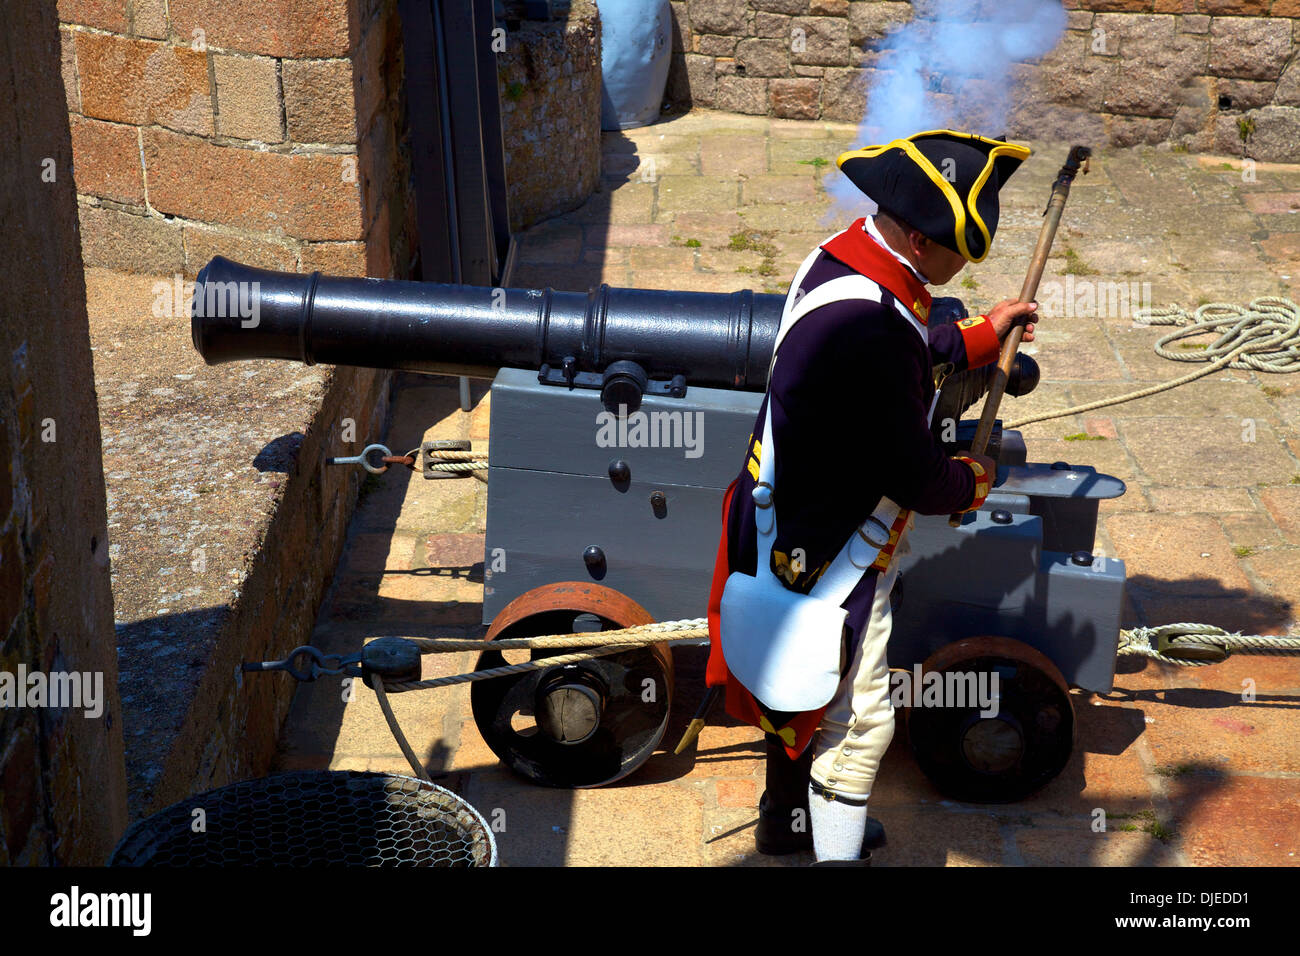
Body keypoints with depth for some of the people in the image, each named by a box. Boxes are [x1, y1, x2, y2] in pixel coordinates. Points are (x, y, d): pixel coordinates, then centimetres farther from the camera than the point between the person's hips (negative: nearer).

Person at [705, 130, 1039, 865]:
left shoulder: (842, 256, -4)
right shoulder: (869, 324, -35)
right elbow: (910, 473, -26)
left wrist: (981, 336, 22)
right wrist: (972, 482, -6)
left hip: (796, 529, 11)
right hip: (829, 555, -11)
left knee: (804, 687, 27)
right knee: (857, 718, 5)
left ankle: (788, 817, 47)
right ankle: (838, 851, 21)